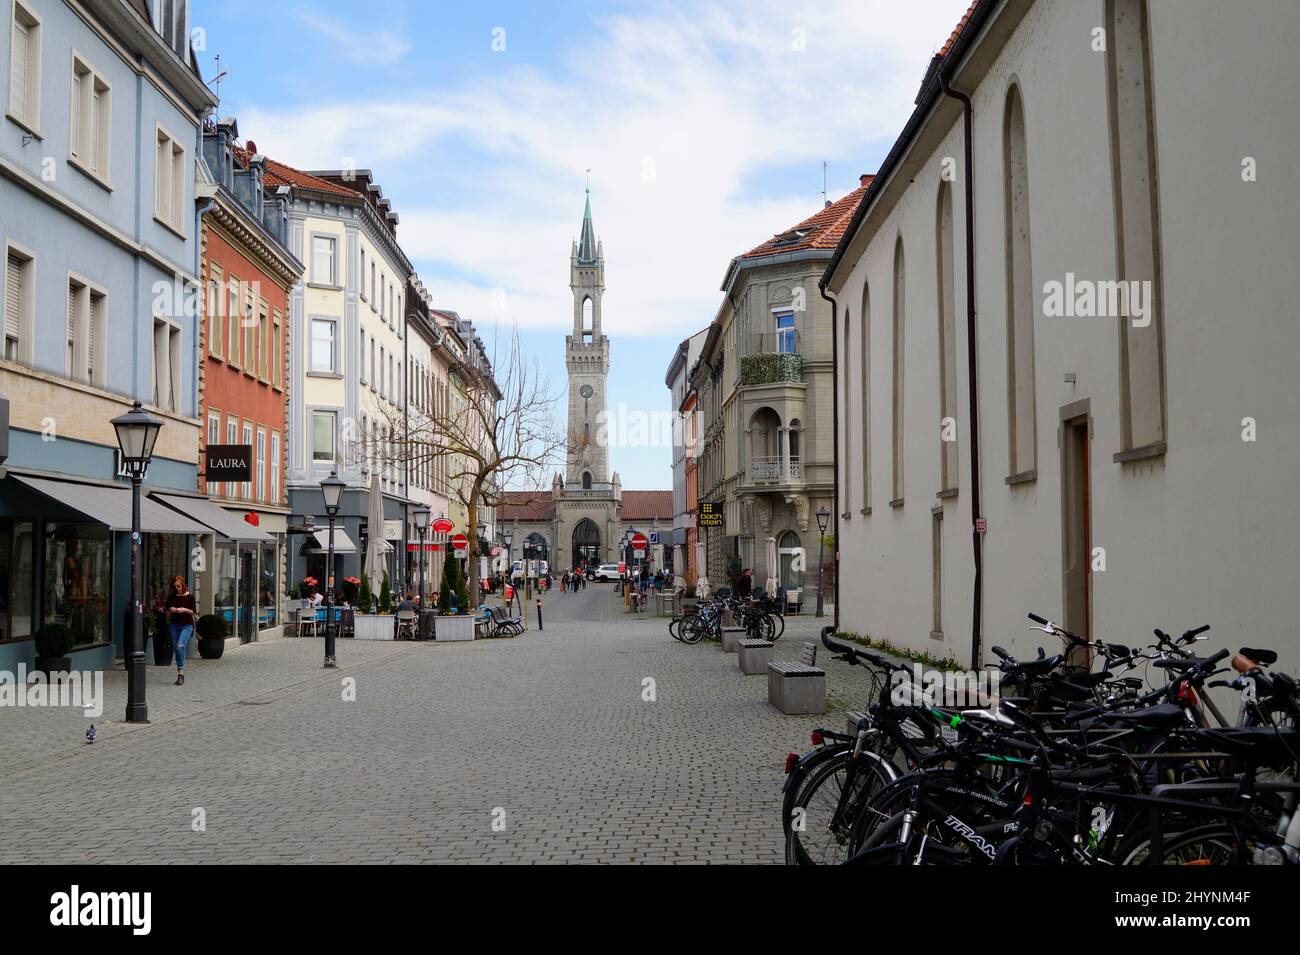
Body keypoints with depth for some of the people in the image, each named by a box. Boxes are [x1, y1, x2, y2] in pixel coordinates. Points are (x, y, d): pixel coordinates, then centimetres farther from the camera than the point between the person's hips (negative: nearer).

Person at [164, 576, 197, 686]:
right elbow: (167, 611, 12)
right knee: (176, 648, 5)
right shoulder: (171, 597, 7)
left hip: (186, 625, -4)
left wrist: (185, 610, -17)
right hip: (174, 624, 4)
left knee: (180, 646, -22)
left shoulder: (189, 596, -1)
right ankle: (180, 675, 15)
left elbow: (194, 612, 0)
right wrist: (170, 610, -10)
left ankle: (181, 672, -19)